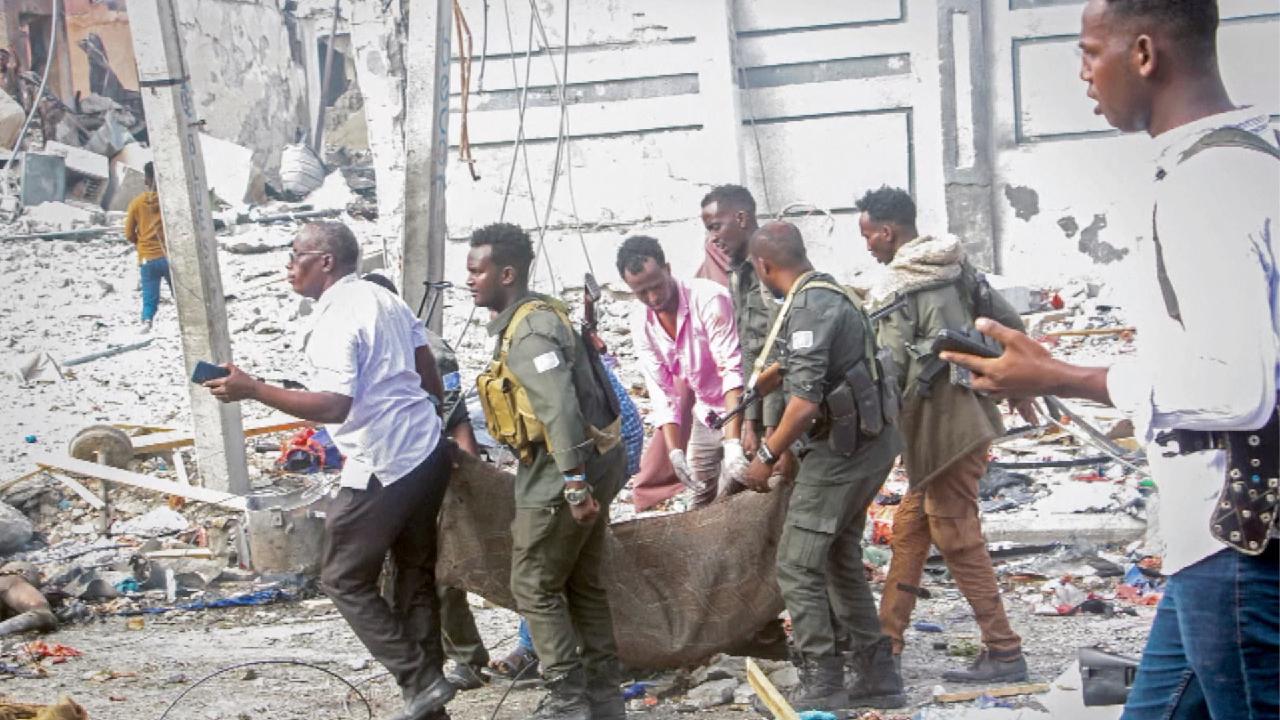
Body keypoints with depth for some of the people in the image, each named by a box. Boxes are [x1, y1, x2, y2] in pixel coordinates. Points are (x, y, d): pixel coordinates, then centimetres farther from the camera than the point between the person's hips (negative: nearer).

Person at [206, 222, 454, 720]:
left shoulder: (336, 320, -16)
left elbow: (335, 405, -26)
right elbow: (431, 377, 17)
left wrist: (252, 390, -25)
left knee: (344, 580, 5)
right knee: (416, 573, 15)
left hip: (381, 470, -9)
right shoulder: (385, 300, 11)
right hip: (428, 452, 9)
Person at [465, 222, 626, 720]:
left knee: (534, 586, 0)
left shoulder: (528, 329, -18)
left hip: (563, 472, -10)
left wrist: (574, 484, -30)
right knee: (583, 584, 15)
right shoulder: (537, 316, 14)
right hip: (588, 465, 10)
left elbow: (560, 407, -28)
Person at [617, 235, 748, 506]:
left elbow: (732, 371, -30)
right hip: (705, 415, 6)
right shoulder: (641, 322, -6)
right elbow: (662, 394, -6)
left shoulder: (709, 299, -25)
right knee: (701, 500, 12)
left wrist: (733, 445, -39)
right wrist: (675, 453, -19)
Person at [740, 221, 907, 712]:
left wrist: (768, 456, -15)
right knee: (840, 558, 17)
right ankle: (877, 677, 22)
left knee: (798, 566, -4)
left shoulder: (809, 306, -20)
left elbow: (806, 400, -25)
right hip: (870, 439, 10)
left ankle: (823, 684, 1)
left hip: (843, 447, -10)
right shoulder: (830, 291, 11)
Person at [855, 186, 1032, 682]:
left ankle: (1004, 653, 3)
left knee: (958, 541, -1)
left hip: (942, 428, -9)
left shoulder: (895, 291, -13)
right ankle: (886, 639, 22)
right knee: (908, 529, 16)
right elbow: (1010, 327, 13)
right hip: (973, 413, 9)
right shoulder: (958, 268, 10)